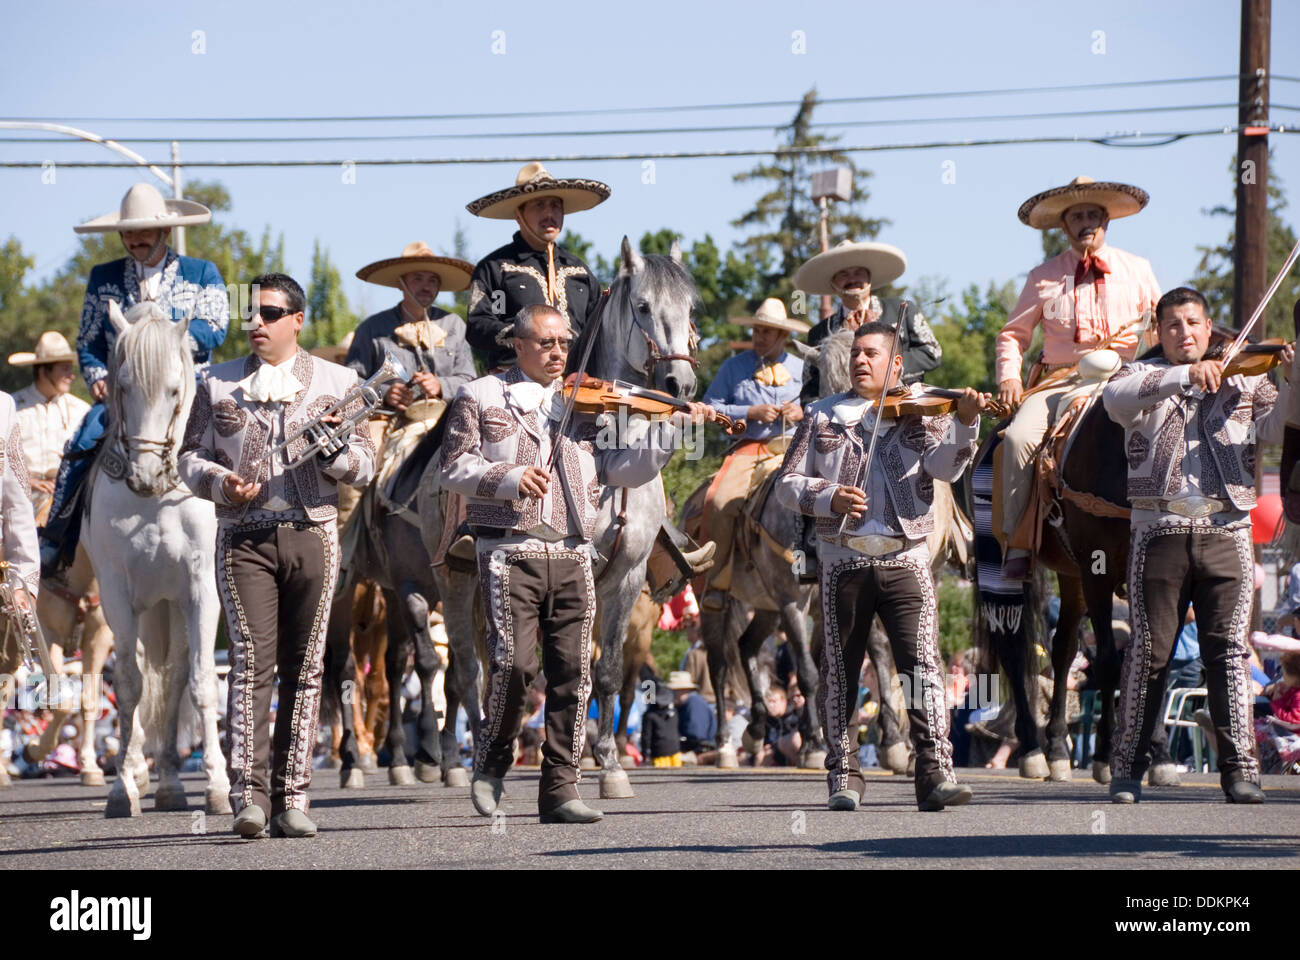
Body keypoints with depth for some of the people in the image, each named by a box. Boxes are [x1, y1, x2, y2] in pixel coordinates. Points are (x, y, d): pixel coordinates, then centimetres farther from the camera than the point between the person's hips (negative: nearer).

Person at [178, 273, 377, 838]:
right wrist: (221, 482, -7)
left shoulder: (337, 383, 11)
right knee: (251, 661, -11)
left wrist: (334, 449, -13)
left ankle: (292, 798, 4)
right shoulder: (217, 384, 13)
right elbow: (191, 456, 13)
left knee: (304, 667, 1)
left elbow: (364, 468, 9)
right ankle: (250, 795, -16)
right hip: (243, 536, -1)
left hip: (312, 533, 1)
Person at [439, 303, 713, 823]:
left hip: (572, 557, 3)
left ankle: (560, 789, 4)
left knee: (572, 671, -2)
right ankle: (491, 761, 9)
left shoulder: (586, 404, 16)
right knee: (514, 662, -15)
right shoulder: (481, 397, 9)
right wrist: (507, 476, -17)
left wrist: (669, 429, -5)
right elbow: (455, 467, 0)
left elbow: (621, 468, 8)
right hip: (510, 553, -3)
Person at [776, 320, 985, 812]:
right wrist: (828, 497, -12)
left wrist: (965, 422, -29)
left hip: (905, 561, -2)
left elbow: (946, 465, -11)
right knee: (839, 673, 6)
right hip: (844, 562, 2)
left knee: (923, 664, -13)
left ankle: (936, 772, -16)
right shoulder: (824, 416, 10)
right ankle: (843, 775, 17)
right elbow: (787, 484, 8)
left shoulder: (921, 414, 6)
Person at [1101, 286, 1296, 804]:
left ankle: (1238, 766, -2)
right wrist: (1185, 374, -25)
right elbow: (1116, 398, -14)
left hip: (1225, 531, 1)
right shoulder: (1143, 376, 10)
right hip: (1160, 530, -1)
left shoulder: (1243, 381, 13)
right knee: (1149, 650, 1)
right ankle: (1127, 765, 10)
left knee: (1229, 649, -4)